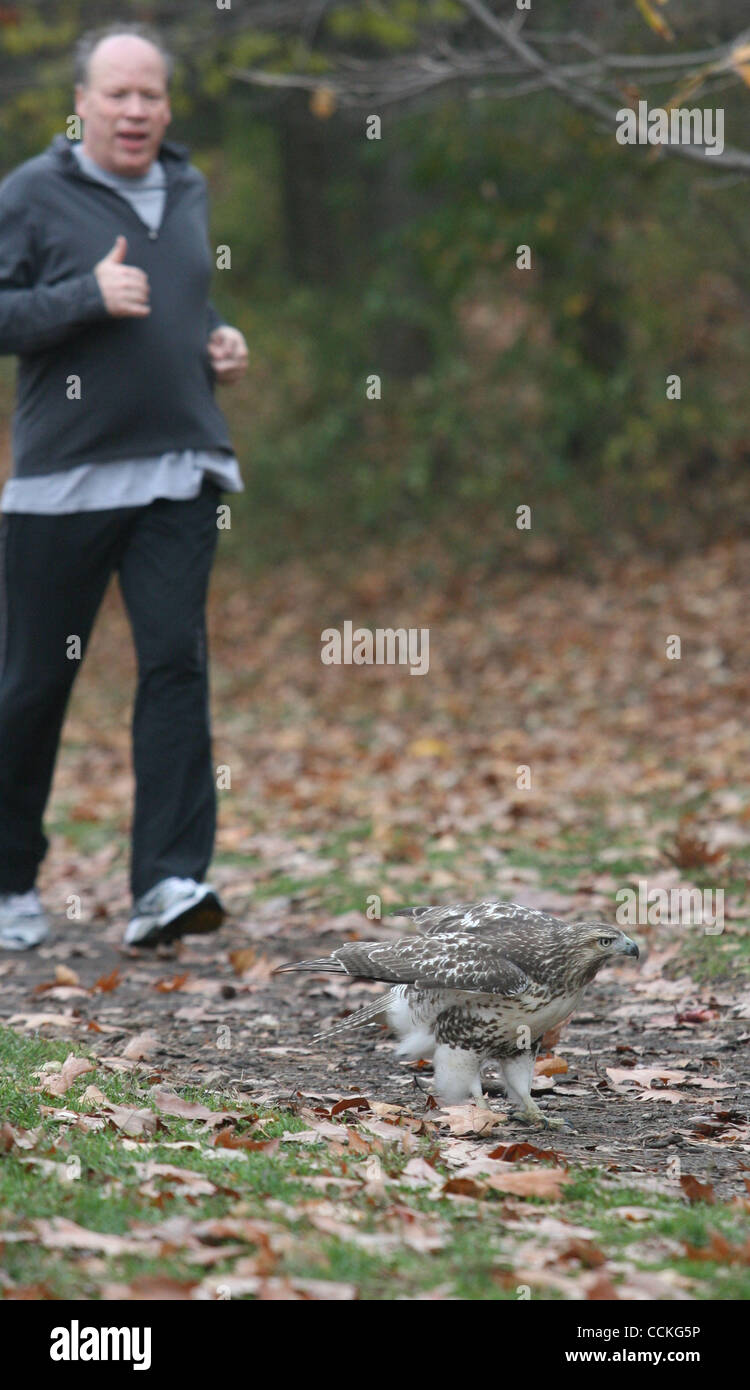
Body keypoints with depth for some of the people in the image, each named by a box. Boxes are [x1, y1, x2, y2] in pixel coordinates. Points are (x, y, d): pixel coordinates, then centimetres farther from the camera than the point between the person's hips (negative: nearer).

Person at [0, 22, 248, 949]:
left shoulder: (187, 191, 15)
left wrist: (218, 342, 11)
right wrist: (88, 297, -19)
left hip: (179, 472, 4)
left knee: (177, 662, -10)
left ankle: (168, 884, -14)